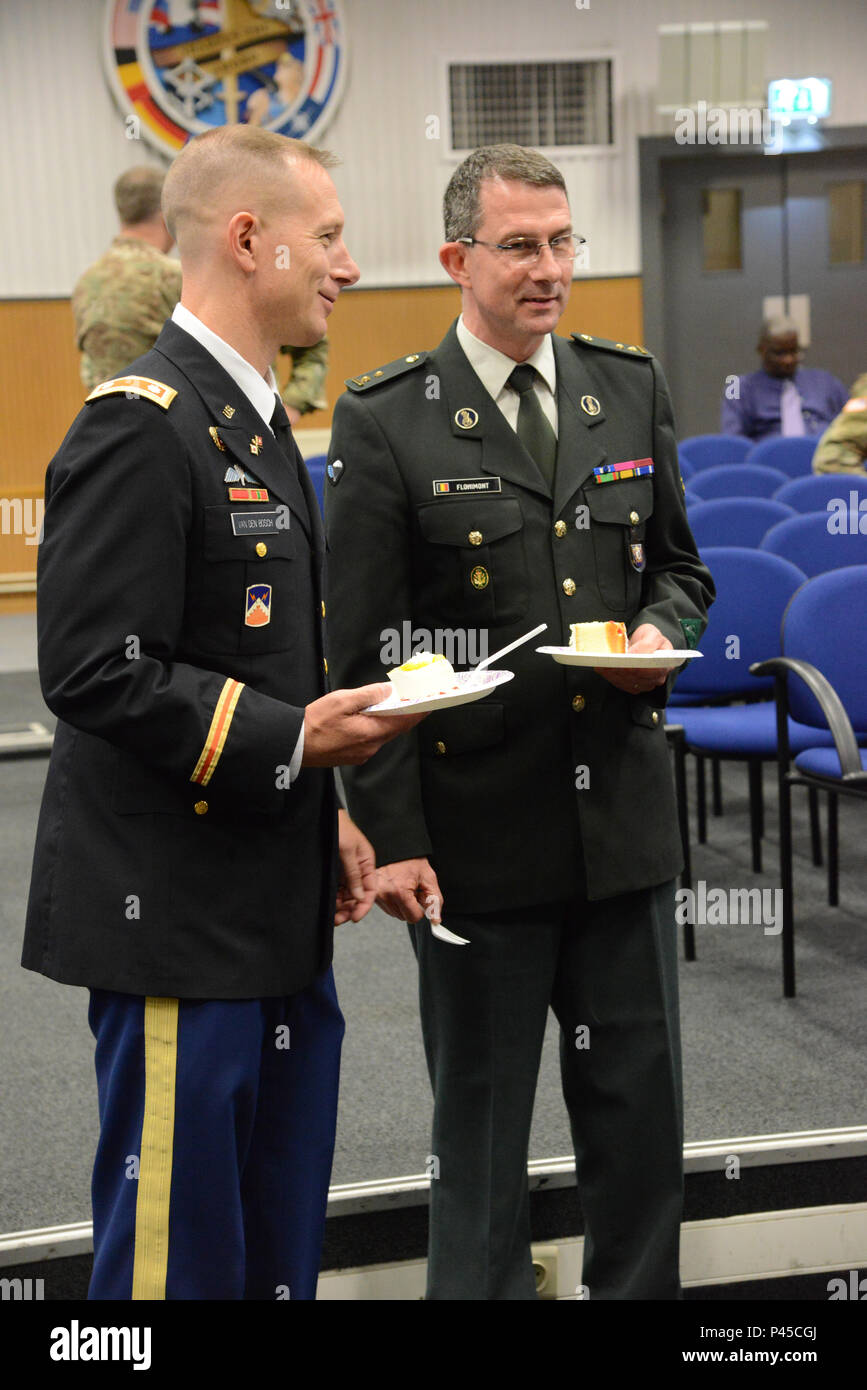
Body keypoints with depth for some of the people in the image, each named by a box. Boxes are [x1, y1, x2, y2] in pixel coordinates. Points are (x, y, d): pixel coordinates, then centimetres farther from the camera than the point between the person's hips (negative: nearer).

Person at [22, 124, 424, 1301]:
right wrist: (291, 739, -22)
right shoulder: (138, 429, -17)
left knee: (282, 1241, 18)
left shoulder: (252, 414, 15)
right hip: (176, 913, -9)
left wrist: (326, 813, 13)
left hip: (276, 909, 10)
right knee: (177, 1246, 2)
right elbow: (95, 673, -22)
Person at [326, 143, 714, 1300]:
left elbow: (678, 566, 17)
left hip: (624, 819, 4)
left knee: (640, 1103, 14)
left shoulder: (632, 387, 6)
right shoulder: (386, 421, -8)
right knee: (480, 1119, 12)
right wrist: (391, 839, -12)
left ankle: (639, 1291, 33)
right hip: (479, 834, -4)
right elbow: (363, 651, -8)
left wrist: (663, 632, -7)